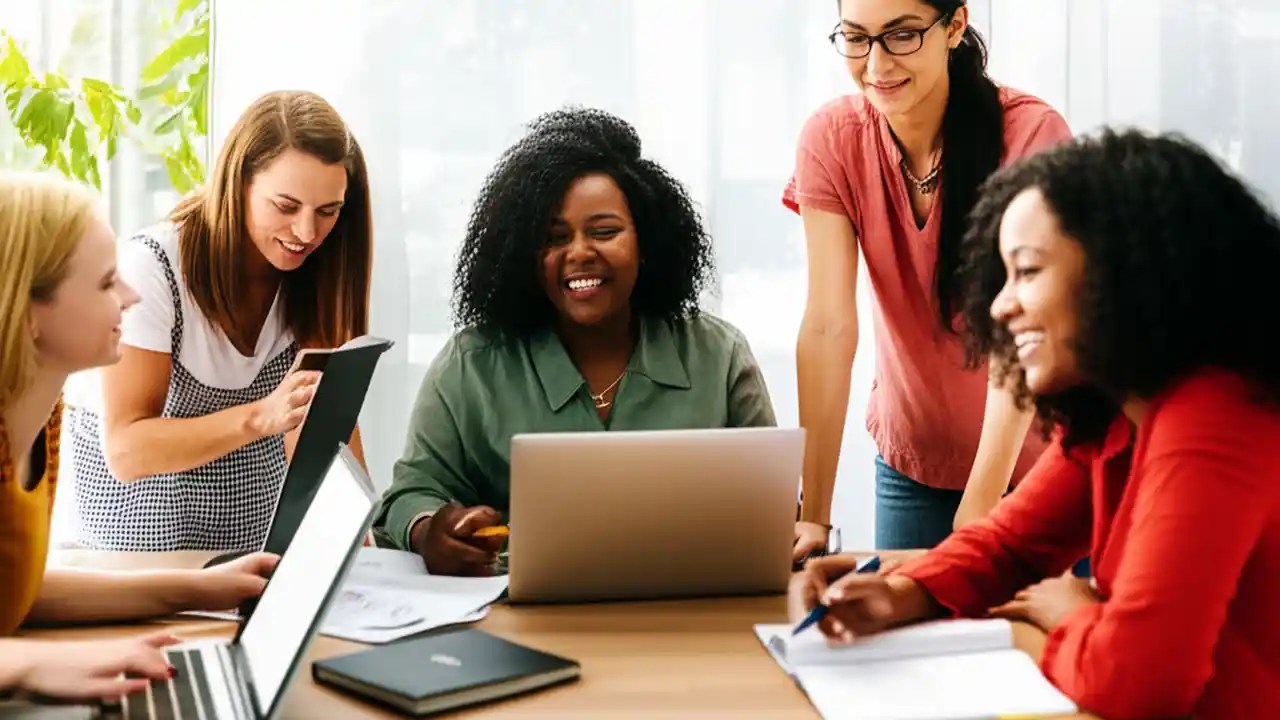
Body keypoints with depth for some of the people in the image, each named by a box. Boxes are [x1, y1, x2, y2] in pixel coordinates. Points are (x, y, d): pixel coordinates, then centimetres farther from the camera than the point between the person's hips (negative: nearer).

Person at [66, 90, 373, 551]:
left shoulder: (320, 271, -8)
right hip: (141, 487, -3)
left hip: (255, 491, 3)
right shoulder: (151, 267, -21)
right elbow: (126, 451, -25)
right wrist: (260, 417, -39)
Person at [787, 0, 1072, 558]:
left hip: (1032, 459, -2)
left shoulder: (1030, 134, -22)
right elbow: (828, 327, -19)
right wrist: (813, 515, -23)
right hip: (910, 460, 2)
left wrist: (979, 509, -34)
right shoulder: (831, 140, -13)